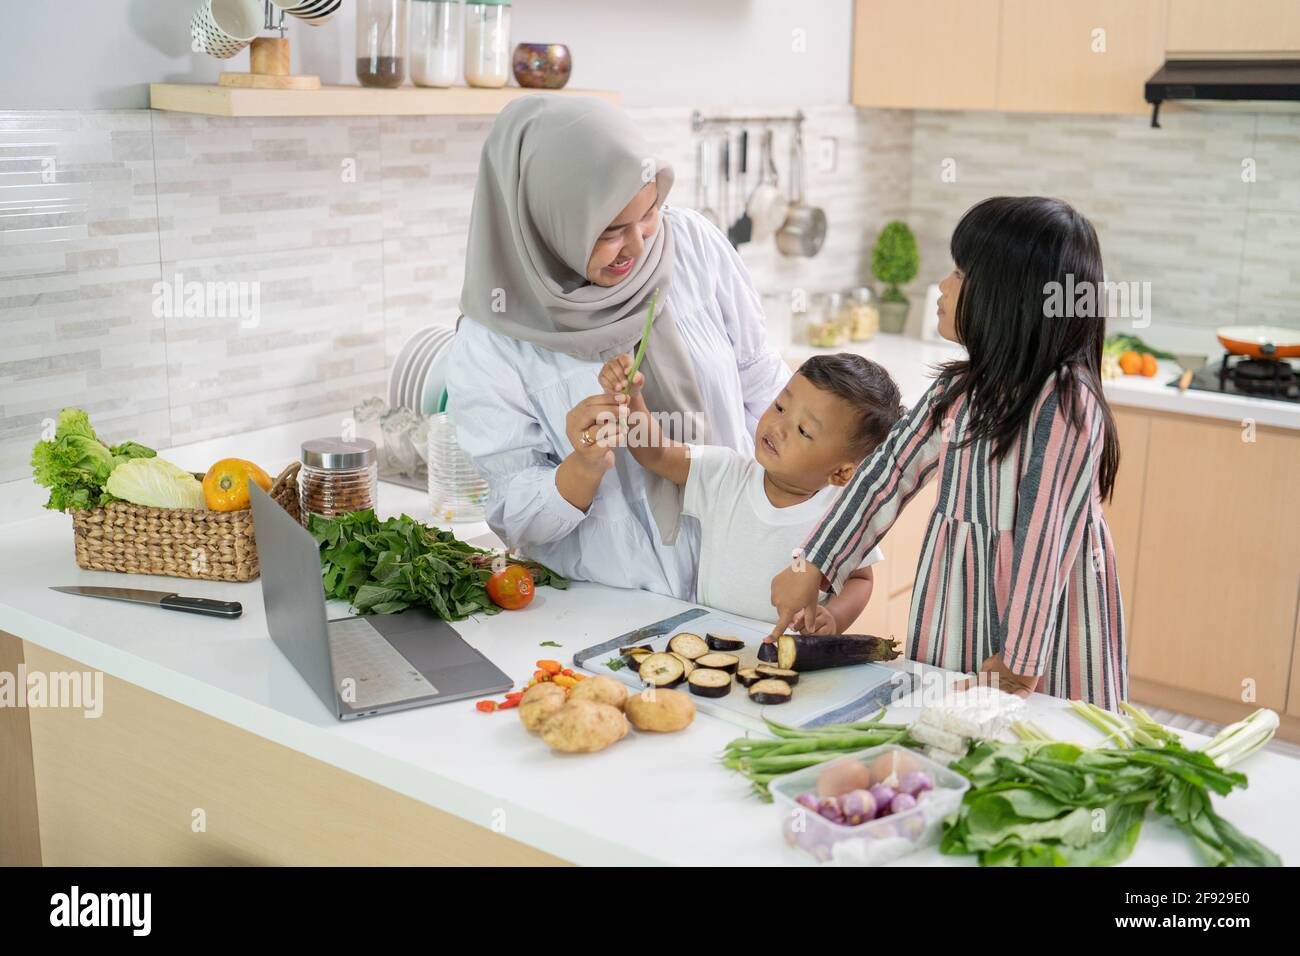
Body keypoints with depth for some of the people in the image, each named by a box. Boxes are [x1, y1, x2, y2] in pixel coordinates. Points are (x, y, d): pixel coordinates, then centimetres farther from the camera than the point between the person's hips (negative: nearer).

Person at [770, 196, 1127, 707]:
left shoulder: (1065, 401, -20)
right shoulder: (960, 386, 3)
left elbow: (1048, 530, -20)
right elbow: (890, 471, 6)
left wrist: (1020, 657, -18)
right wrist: (813, 568, 5)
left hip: (1036, 600, -7)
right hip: (955, 599, 7)